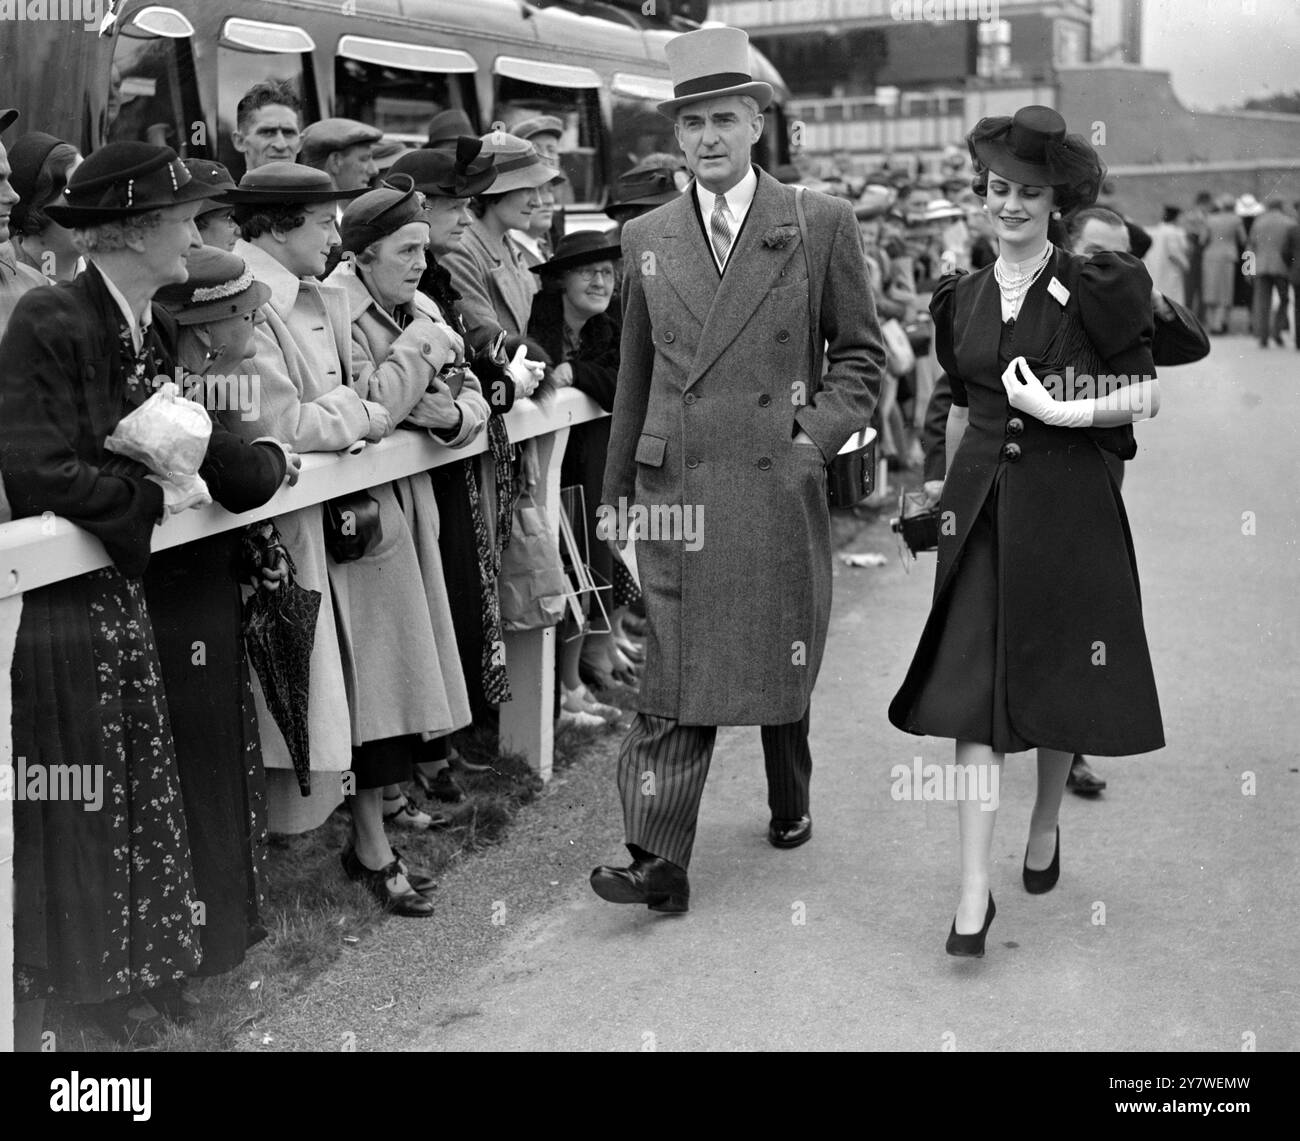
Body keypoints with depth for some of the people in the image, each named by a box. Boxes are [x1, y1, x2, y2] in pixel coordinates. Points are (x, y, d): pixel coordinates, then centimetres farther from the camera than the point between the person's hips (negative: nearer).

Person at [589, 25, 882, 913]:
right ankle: (659, 860, -2)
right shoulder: (645, 239, 9)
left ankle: (791, 805, 37)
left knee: (784, 663, 13)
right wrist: (617, 486, 17)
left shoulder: (821, 223, 1)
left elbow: (862, 351, 6)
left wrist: (819, 434, -8)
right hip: (674, 489, 1)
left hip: (780, 484, -1)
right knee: (674, 677, -3)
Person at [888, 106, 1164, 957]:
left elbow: (1148, 396, -5)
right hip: (982, 508, 3)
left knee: (1060, 677, 9)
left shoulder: (1097, 288, -3)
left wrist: (1061, 411, -16)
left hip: (1068, 506, -2)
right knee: (972, 690, -6)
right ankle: (976, 887, -5)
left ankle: (1046, 824, 36)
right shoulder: (961, 299, 10)